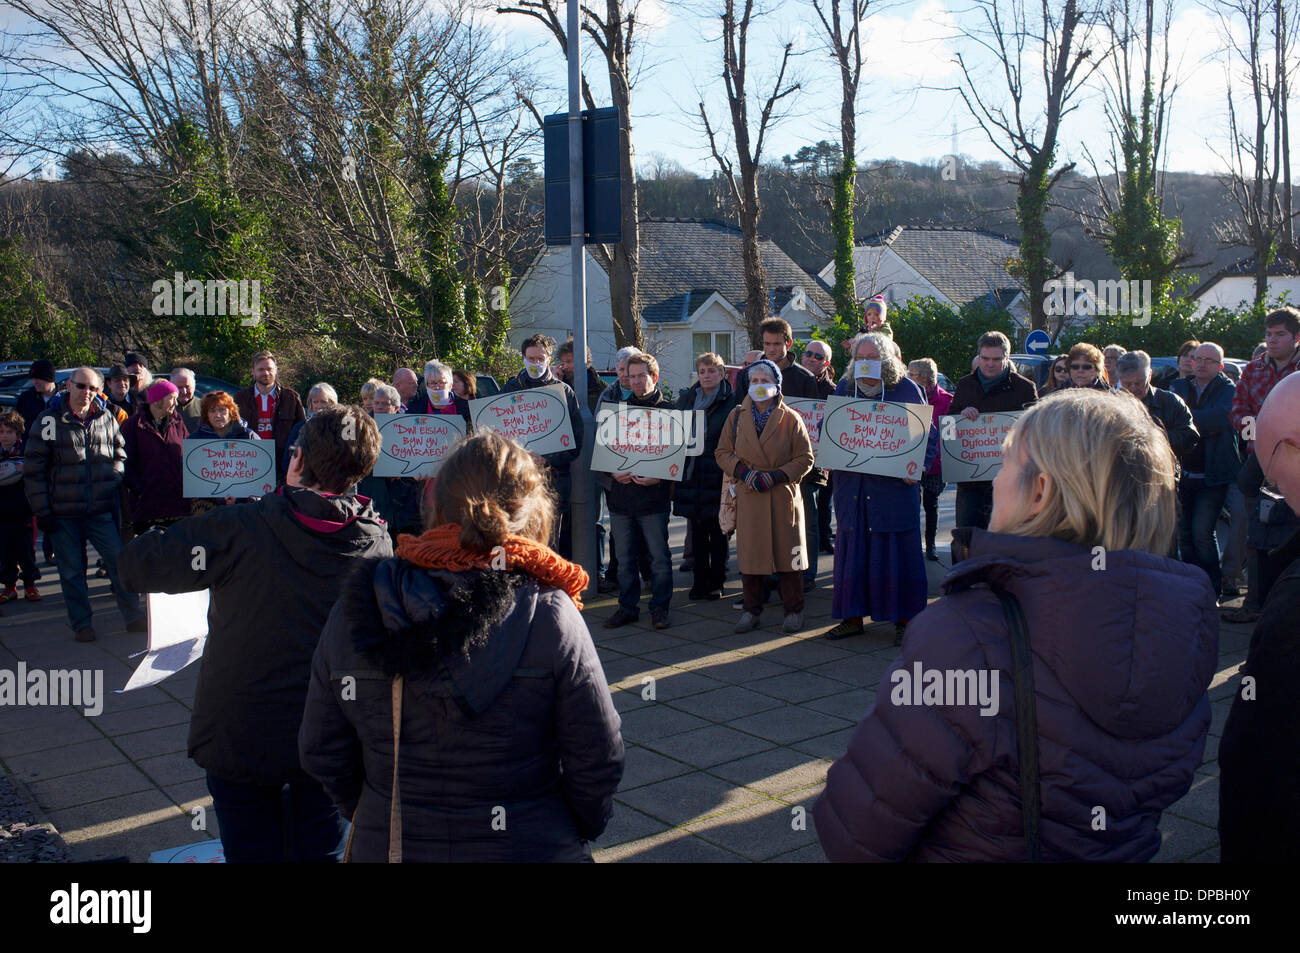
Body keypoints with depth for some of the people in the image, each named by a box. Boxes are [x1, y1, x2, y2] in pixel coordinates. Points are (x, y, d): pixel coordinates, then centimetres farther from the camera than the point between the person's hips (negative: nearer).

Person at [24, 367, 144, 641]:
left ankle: (133, 617, 12)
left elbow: (121, 455, 18)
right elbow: (34, 470, -2)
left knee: (119, 562, 1)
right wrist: (41, 511, -5)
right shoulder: (49, 420, -3)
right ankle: (82, 623, 18)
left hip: (101, 511, 2)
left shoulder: (106, 418, 5)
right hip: (63, 513, -2)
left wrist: (113, 483, 2)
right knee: (72, 570, 6)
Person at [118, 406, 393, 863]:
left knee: (253, 853, 16)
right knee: (320, 853, 18)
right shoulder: (378, 543, -9)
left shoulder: (238, 530, -18)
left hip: (243, 738, -2)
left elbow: (136, 564, -11)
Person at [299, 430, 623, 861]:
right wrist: (579, 830, 5)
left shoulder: (353, 612, -11)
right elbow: (598, 761, -14)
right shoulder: (550, 616, -19)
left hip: (386, 845, 2)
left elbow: (321, 751, -2)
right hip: (531, 847, -2)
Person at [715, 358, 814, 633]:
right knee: (749, 555, 5)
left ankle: (793, 611, 14)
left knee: (787, 554, 2)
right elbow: (723, 453, 8)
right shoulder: (736, 417, 7)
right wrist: (744, 473, -9)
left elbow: (805, 459, -1)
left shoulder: (791, 419, 0)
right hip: (748, 497, 2)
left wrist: (775, 476, -13)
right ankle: (751, 610, 18)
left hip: (783, 497, -2)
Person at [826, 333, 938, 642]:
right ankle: (853, 617, 17)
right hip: (852, 486, 3)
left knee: (896, 552, 0)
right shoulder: (844, 389, 10)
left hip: (895, 486, -3)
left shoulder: (906, 390, 0)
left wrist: (920, 466, -13)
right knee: (852, 550, 7)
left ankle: (903, 619, 11)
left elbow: (929, 434, 2)